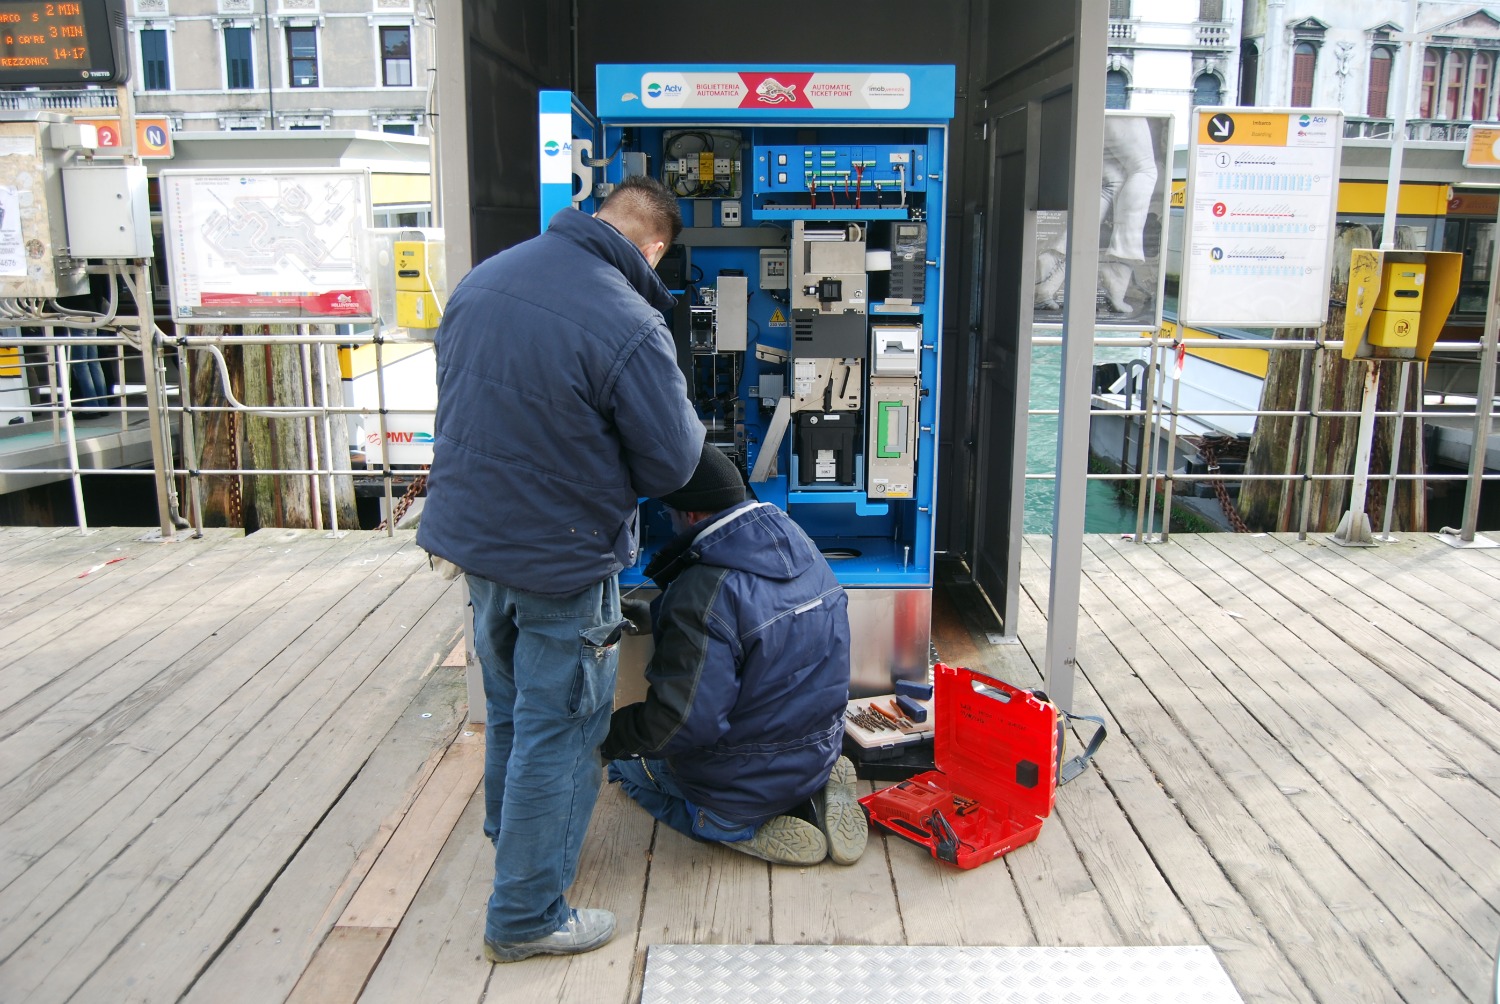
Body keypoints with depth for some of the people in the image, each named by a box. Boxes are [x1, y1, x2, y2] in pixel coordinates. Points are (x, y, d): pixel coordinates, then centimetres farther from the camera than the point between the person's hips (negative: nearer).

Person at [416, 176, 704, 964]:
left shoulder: (481, 278, -2)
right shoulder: (630, 326, -25)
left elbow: (461, 396, 9)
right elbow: (672, 462, -16)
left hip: (468, 529, 8)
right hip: (560, 556, -7)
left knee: (507, 703, 26)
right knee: (557, 726, 8)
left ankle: (509, 834, 49)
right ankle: (527, 915, 22)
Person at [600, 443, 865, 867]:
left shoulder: (704, 595, -28)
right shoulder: (803, 548, -3)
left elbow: (683, 723, -30)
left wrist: (606, 737, -14)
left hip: (743, 786, -7)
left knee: (626, 761, 18)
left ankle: (739, 828, -1)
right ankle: (815, 791, 9)